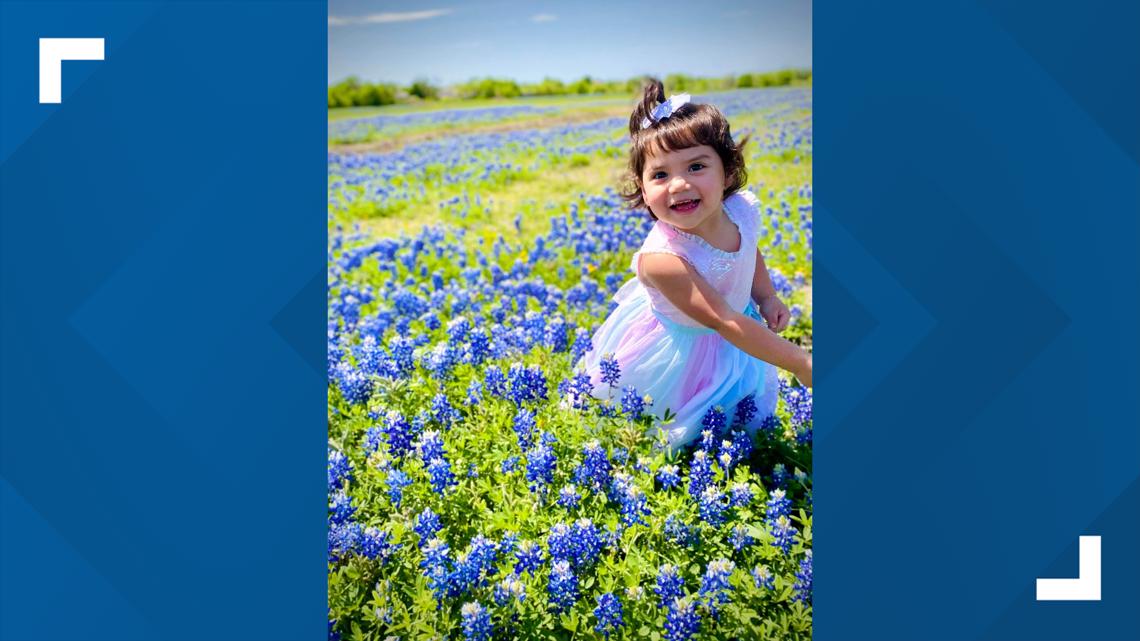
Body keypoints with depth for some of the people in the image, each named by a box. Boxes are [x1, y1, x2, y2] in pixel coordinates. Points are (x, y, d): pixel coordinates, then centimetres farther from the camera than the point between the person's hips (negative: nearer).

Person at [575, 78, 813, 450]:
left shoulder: (744, 209, -21)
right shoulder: (661, 260, -42)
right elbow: (722, 321, -38)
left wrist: (766, 297, -5)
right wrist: (800, 363, -35)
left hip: (732, 345, 5)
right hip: (674, 349, -5)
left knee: (748, 418, 20)